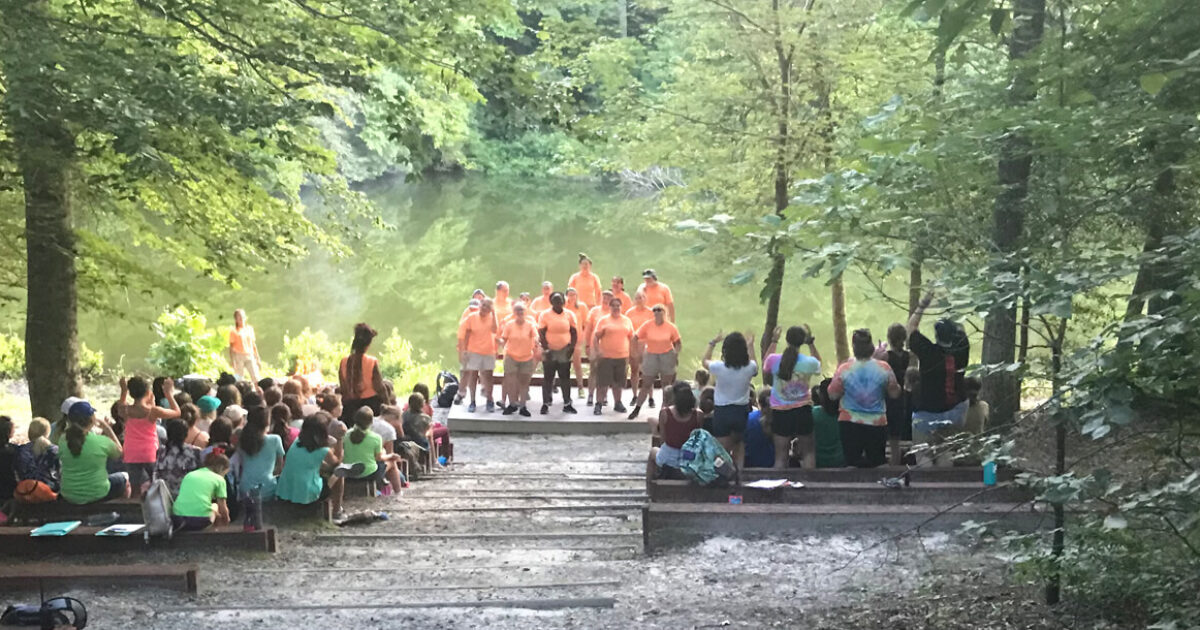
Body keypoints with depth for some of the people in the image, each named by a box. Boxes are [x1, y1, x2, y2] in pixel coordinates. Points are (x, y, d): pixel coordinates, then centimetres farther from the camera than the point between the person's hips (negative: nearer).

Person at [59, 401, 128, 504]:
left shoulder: (63, 440, -9)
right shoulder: (102, 442, -20)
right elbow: (119, 453, 1)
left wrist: (102, 431, 13)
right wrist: (108, 430, 7)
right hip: (97, 495, -4)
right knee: (124, 477, 27)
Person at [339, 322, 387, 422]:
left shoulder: (344, 362, -4)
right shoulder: (372, 362, -14)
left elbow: (343, 388, 2)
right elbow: (379, 387, -10)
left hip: (350, 405, 3)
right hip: (370, 402, -3)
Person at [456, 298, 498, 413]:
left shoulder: (492, 318, 0)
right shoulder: (472, 318, 0)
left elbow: (495, 330, -19)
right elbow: (467, 335, 4)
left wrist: (493, 314, -19)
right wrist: (464, 350, 0)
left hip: (488, 353, 0)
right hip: (473, 352, 0)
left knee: (487, 378, 3)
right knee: (472, 376, 2)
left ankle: (490, 401, 15)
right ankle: (472, 401, 10)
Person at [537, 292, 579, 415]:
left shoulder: (570, 315, 3)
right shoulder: (545, 315, -4)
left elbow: (574, 332, 6)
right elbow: (541, 333, -6)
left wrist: (572, 346, -5)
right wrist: (545, 348, -13)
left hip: (565, 352, 2)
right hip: (549, 352, -2)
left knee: (565, 378, 7)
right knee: (548, 379, 3)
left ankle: (567, 404, 14)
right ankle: (545, 404, 10)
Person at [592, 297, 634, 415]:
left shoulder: (627, 321, 10)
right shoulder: (603, 320, 0)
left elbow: (631, 338, 14)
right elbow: (596, 338, -3)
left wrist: (629, 354, 8)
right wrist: (598, 351, -13)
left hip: (622, 357, 3)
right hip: (606, 357, -3)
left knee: (618, 383, 12)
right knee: (603, 382, -4)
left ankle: (617, 403, 23)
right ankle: (598, 404, 2)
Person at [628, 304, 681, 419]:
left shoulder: (671, 327, -5)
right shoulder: (647, 325, -7)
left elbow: (678, 342, 6)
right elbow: (635, 338, 0)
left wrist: (676, 354, -5)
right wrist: (638, 352, -3)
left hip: (667, 356, 1)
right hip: (651, 356, 0)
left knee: (667, 384, 8)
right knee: (646, 384, 1)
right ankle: (637, 409, 9)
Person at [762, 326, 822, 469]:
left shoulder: (774, 360, -11)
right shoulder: (809, 362, -11)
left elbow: (765, 368, 14)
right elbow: (819, 365, 14)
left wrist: (773, 341, 18)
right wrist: (811, 343, 14)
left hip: (780, 411, 1)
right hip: (803, 410, 0)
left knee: (780, 455, 6)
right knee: (808, 452, 14)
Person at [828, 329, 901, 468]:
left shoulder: (844, 369, -12)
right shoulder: (884, 368, -9)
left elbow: (833, 395, -3)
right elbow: (895, 393, 2)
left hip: (850, 424, -1)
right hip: (877, 424, 1)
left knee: (852, 464, 8)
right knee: (877, 465, 15)